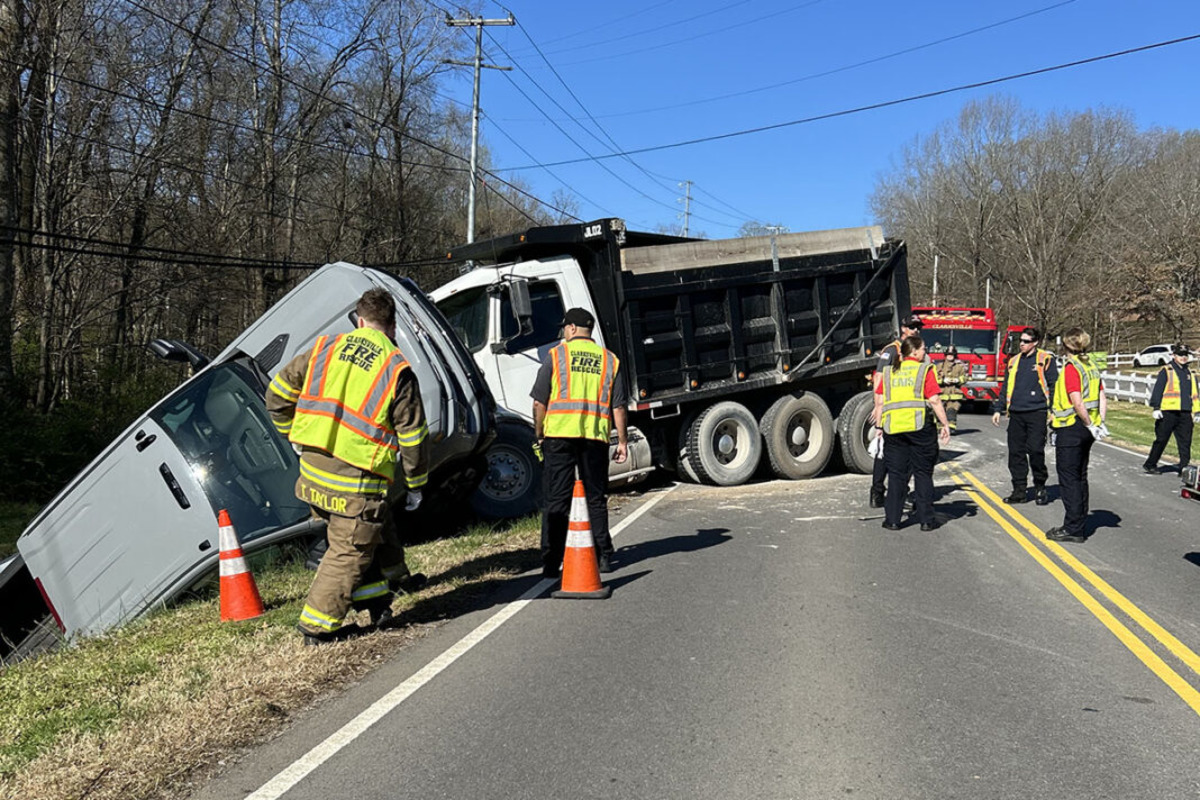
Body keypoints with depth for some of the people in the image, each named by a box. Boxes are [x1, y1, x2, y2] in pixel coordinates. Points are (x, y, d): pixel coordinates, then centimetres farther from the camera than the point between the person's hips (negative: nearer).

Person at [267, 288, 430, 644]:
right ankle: (317, 625, 14)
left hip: (313, 469, 6)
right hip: (356, 481, -5)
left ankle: (373, 596, 32)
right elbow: (413, 436, -4)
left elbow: (278, 393, 10)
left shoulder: (325, 349, 5)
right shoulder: (397, 370, -7)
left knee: (346, 538, 24)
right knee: (349, 552, 9)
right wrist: (416, 485, 7)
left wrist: (293, 434, 24)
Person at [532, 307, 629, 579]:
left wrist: (539, 434, 11)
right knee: (596, 498, 14)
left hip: (559, 434, -2)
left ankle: (551, 563, -2)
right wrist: (622, 441, 12)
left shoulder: (556, 355, 4)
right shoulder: (609, 360, 12)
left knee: (556, 500, 1)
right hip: (596, 436, 2)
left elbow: (539, 402, 1)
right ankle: (603, 557, 17)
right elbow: (618, 407, 8)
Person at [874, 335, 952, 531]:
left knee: (896, 474, 9)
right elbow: (934, 400, -5)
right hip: (920, 426, -3)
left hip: (893, 427, 3)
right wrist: (945, 424, -1)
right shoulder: (926, 370, 1)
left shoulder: (888, 372, 13)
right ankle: (926, 520, 9)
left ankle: (892, 520, 8)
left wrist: (879, 426, 15)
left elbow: (879, 402, 10)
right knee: (923, 474, 7)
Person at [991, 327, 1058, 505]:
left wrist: (1053, 410, -9)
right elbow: (1005, 388, 22)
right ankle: (1019, 490, 11)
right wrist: (998, 409, 17)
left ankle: (1040, 488, 10)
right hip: (1016, 414, 5)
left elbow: (1053, 385, -2)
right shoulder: (1014, 361, 17)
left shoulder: (1046, 359, 2)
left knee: (1035, 451, -6)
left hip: (1036, 413, -5)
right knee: (1016, 452, 3)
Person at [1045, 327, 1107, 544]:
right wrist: (1100, 422, 3)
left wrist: (1090, 424, -14)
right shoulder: (1092, 367, 11)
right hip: (1085, 430, 9)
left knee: (1069, 479, -3)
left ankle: (1073, 528, -1)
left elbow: (1077, 402, -22)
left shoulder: (1071, 368, -15)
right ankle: (1079, 526, 22)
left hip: (1070, 428, -9)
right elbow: (1103, 400, 9)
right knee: (1080, 478, 15)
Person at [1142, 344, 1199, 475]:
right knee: (1161, 440, 1)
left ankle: (1184, 467, 5)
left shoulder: (1190, 373, 17)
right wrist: (1156, 408, -12)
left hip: (1185, 414, 5)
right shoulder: (1166, 371, 0)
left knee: (1185, 442, 2)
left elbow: (1195, 394, 21)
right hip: (1167, 412, -5)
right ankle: (1150, 465, 12)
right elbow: (1157, 390, -5)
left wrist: (1195, 412, 15)